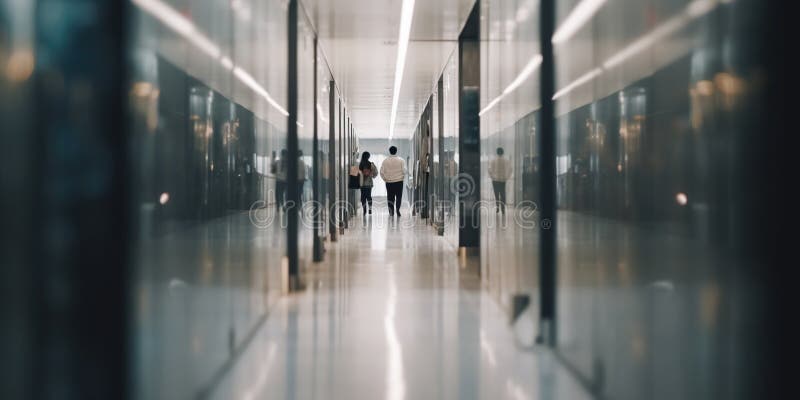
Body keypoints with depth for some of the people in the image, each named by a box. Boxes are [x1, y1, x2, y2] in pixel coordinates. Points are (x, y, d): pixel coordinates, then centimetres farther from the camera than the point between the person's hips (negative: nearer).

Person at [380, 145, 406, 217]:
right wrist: (402, 177, 9)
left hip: (389, 182, 1)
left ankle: (391, 212, 8)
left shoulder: (385, 161, -1)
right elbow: (404, 171, -8)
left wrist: (385, 179, 10)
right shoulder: (401, 160, -3)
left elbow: (381, 172, -2)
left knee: (390, 197, 8)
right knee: (399, 197, 5)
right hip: (399, 181, -1)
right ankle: (397, 209, -13)